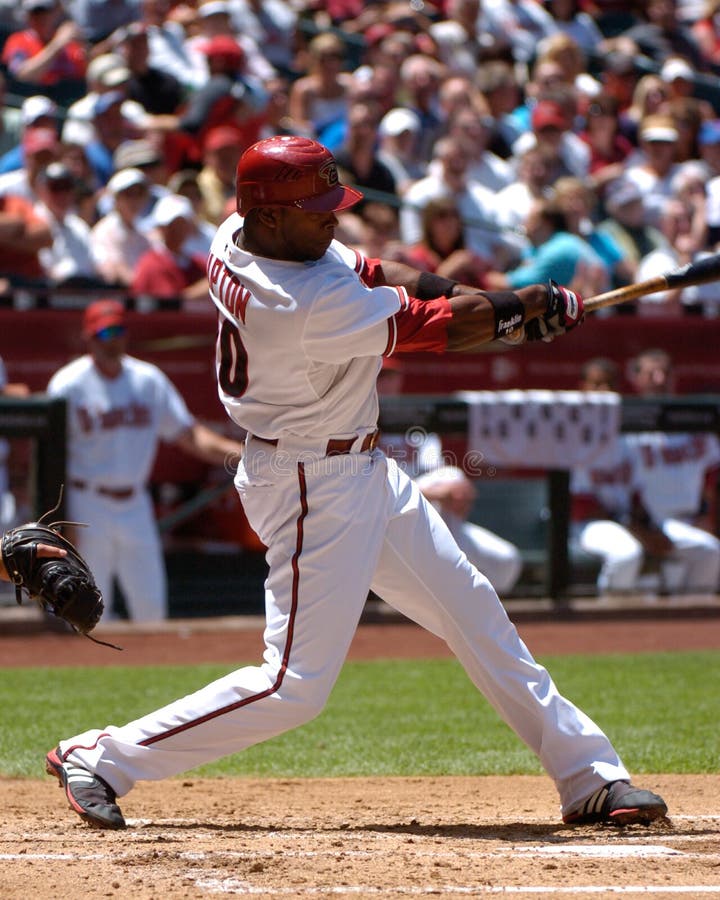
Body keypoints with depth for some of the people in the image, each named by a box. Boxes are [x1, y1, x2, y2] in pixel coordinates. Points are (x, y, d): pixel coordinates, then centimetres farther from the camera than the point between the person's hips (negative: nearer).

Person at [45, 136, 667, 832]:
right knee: (295, 684, -6)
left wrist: (490, 305, -7)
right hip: (314, 491, -10)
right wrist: (523, 308, -2)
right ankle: (97, 760, 3)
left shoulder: (235, 236, -5)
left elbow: (367, 272, 6)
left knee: (475, 616, 13)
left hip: (364, 472, 10)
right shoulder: (313, 305, -31)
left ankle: (589, 777, 21)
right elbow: (430, 328, -19)